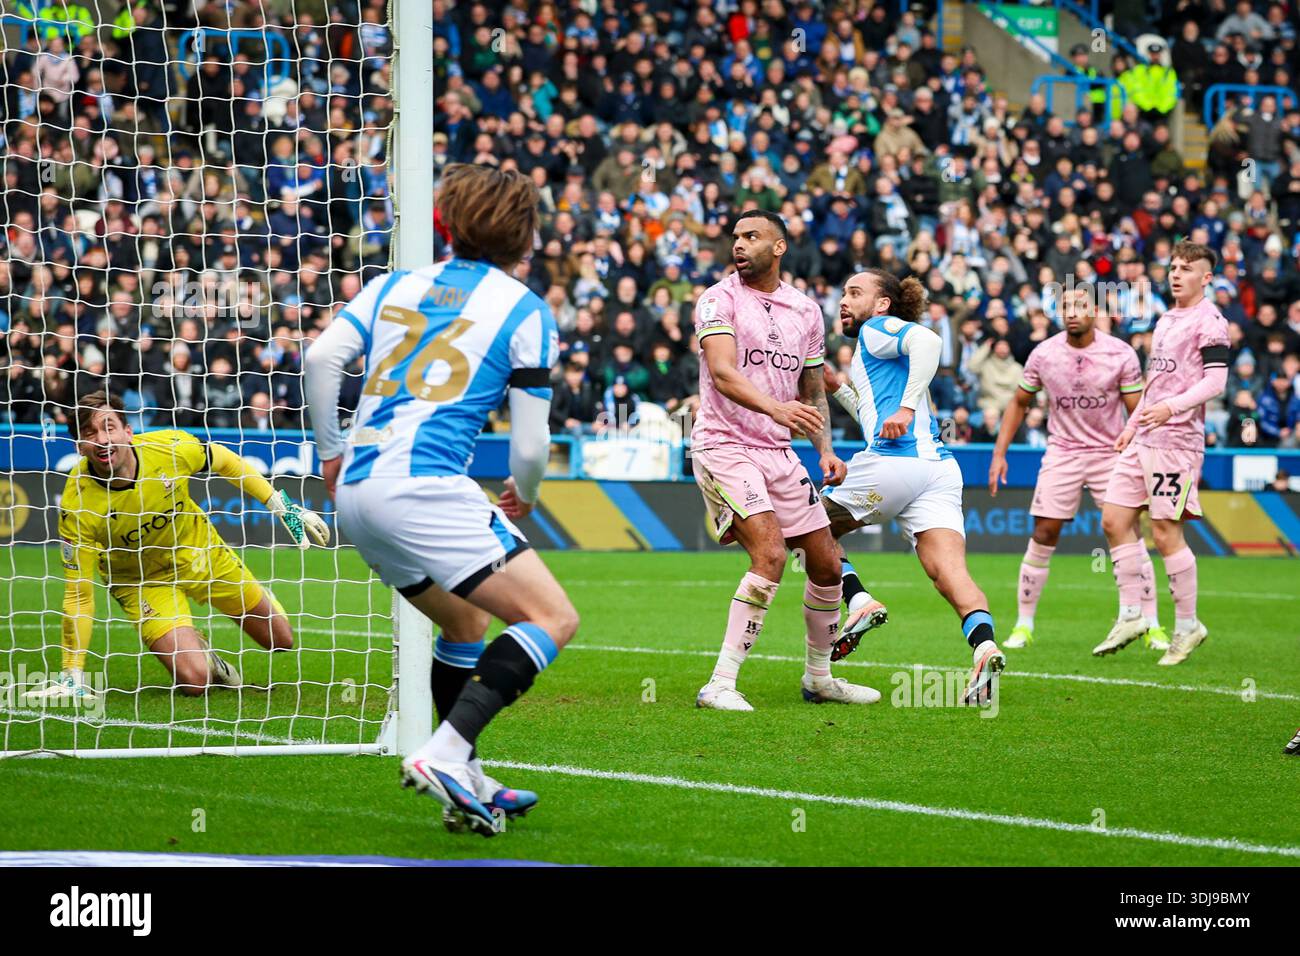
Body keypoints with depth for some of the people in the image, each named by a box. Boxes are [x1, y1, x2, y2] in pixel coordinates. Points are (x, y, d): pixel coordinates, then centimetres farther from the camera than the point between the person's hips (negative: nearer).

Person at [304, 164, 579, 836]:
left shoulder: (395, 286, 17)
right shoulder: (525, 311, 5)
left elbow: (322, 357, 2)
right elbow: (531, 444, 2)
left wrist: (330, 452, 15)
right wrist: (523, 498, 23)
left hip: (355, 492, 7)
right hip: (424, 489, -7)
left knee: (465, 622, 25)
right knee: (553, 617, -7)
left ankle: (467, 784, 23)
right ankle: (443, 755, -22)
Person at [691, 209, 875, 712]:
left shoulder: (806, 310, 12)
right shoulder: (719, 300, -7)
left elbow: (813, 391, 21)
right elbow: (721, 373, -23)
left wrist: (825, 449, 5)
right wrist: (776, 408, -40)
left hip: (778, 452, 7)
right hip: (724, 445, -7)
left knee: (827, 563, 8)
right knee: (770, 553, -23)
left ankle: (819, 678, 28)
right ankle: (720, 685, -21)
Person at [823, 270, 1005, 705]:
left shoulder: (878, 329, 7)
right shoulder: (872, 350, 34)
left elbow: (928, 340, -15)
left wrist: (907, 407, -22)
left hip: (891, 464, -8)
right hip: (940, 470, 8)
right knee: (950, 574, -12)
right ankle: (984, 645, -38)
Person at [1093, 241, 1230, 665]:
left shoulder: (1209, 321, -8)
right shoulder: (1166, 320, 19)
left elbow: (1216, 380, -17)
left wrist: (1171, 407, -28)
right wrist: (1131, 425, 25)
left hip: (1176, 440, -9)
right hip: (1144, 439, 9)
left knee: (1166, 532, -7)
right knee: (1114, 519, 4)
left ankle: (1187, 626, 4)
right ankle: (1131, 615, 12)